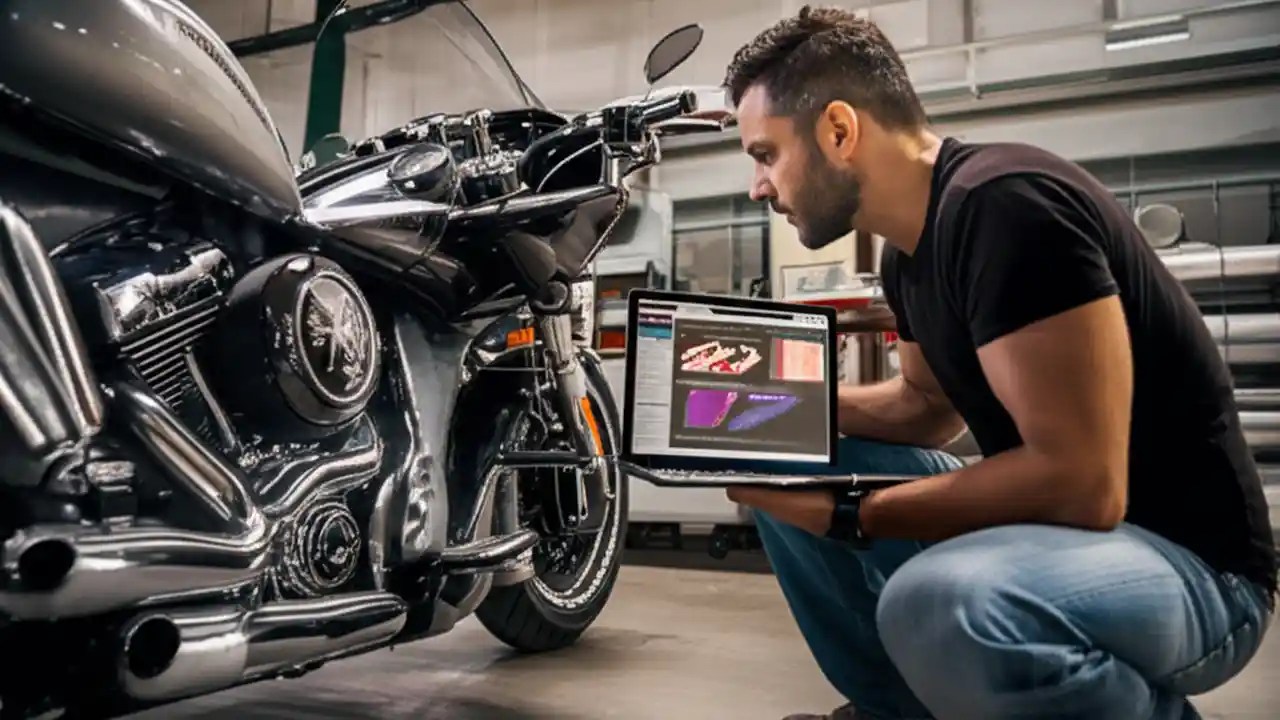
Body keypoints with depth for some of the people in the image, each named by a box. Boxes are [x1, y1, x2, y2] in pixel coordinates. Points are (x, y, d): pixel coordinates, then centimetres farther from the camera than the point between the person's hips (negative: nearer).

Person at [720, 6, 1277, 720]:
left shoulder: (1003, 204, -24)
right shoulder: (912, 248, 5)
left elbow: (1083, 484, -28)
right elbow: (931, 406, 19)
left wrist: (847, 513, -22)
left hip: (1186, 558, -8)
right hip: (1048, 518, 9)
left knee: (935, 603, -38)